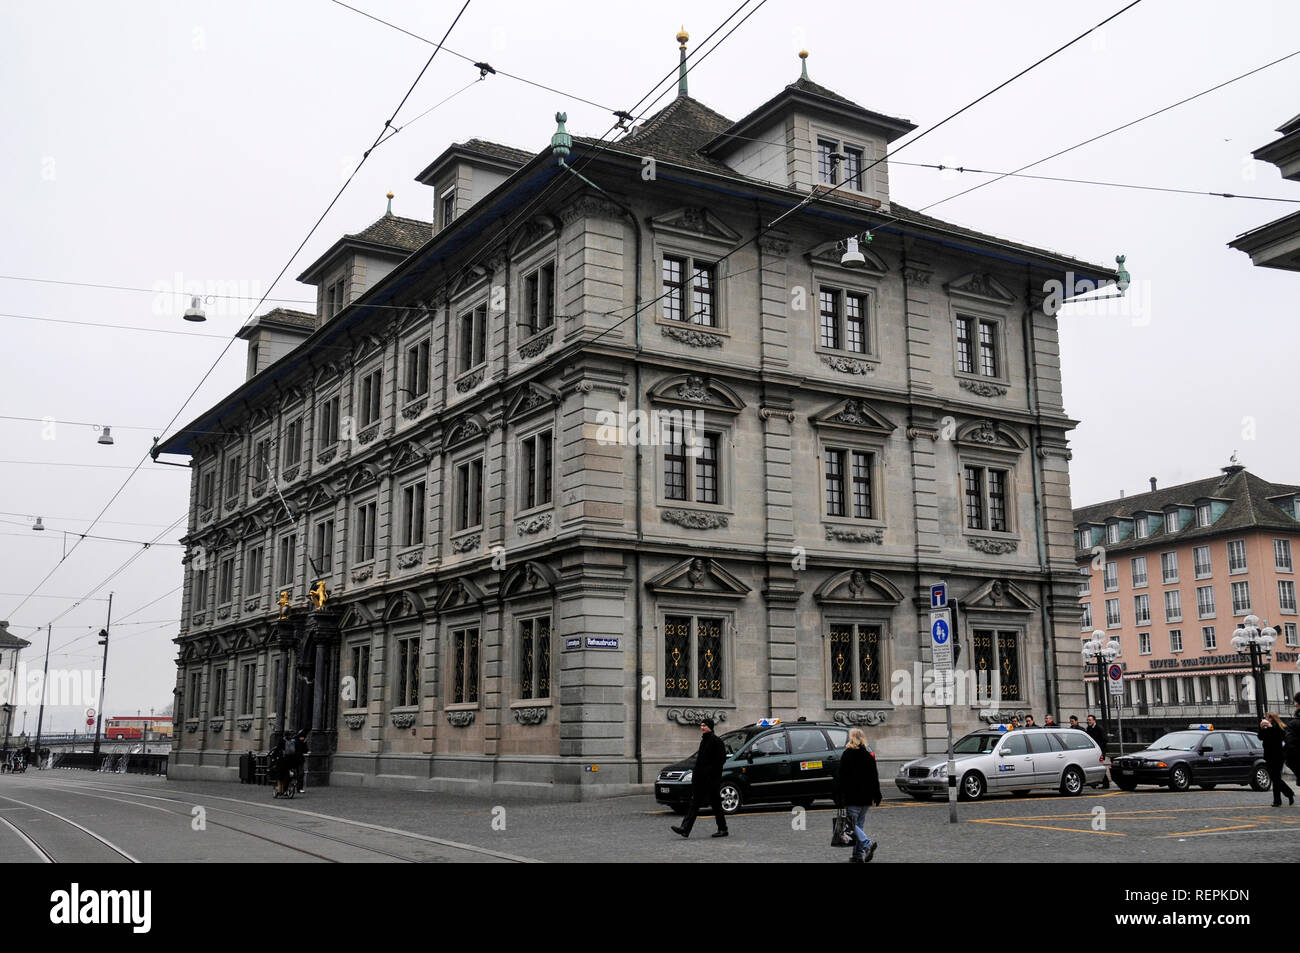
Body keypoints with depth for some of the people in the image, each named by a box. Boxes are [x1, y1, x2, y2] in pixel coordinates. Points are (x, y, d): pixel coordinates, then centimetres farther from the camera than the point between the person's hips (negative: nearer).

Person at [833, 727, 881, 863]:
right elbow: (875, 777, 11)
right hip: (866, 796, 6)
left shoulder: (848, 754, -8)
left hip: (852, 797, -6)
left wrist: (838, 796, -6)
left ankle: (867, 843, -22)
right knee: (859, 824, 12)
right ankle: (858, 855, 11)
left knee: (852, 824, -3)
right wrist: (877, 795, 15)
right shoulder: (870, 754, 8)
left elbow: (840, 777, -9)